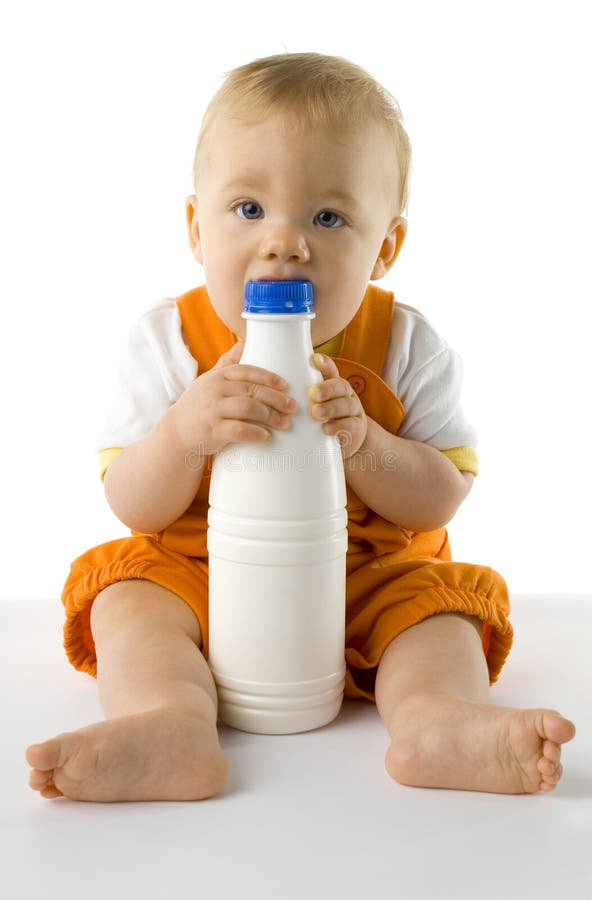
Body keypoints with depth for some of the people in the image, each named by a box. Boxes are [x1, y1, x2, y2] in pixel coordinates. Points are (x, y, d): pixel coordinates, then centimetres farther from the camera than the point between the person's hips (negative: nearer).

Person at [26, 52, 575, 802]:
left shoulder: (405, 347, -7)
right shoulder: (169, 342, -7)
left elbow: (442, 498, -7)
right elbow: (133, 507, -10)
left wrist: (361, 444, -28)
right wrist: (184, 431, -32)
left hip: (371, 580, 1)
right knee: (130, 590, -23)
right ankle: (169, 723, -44)